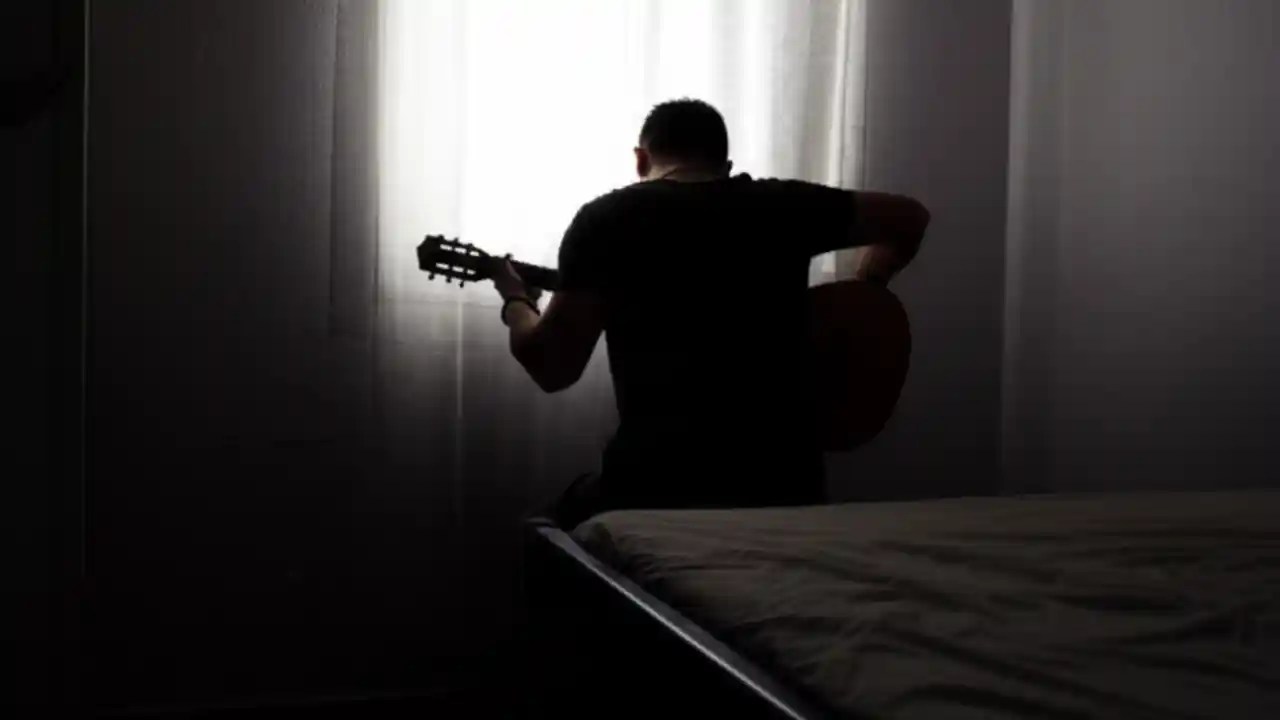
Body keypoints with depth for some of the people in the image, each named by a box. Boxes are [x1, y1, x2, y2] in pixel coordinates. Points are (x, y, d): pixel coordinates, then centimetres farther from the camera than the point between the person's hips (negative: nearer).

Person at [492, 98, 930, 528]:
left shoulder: (606, 218, 0)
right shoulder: (782, 205, 8)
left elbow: (552, 367, -2)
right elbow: (909, 217, 21)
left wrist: (516, 302, 18)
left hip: (655, 481, -3)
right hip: (785, 479, 3)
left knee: (555, 531, 29)